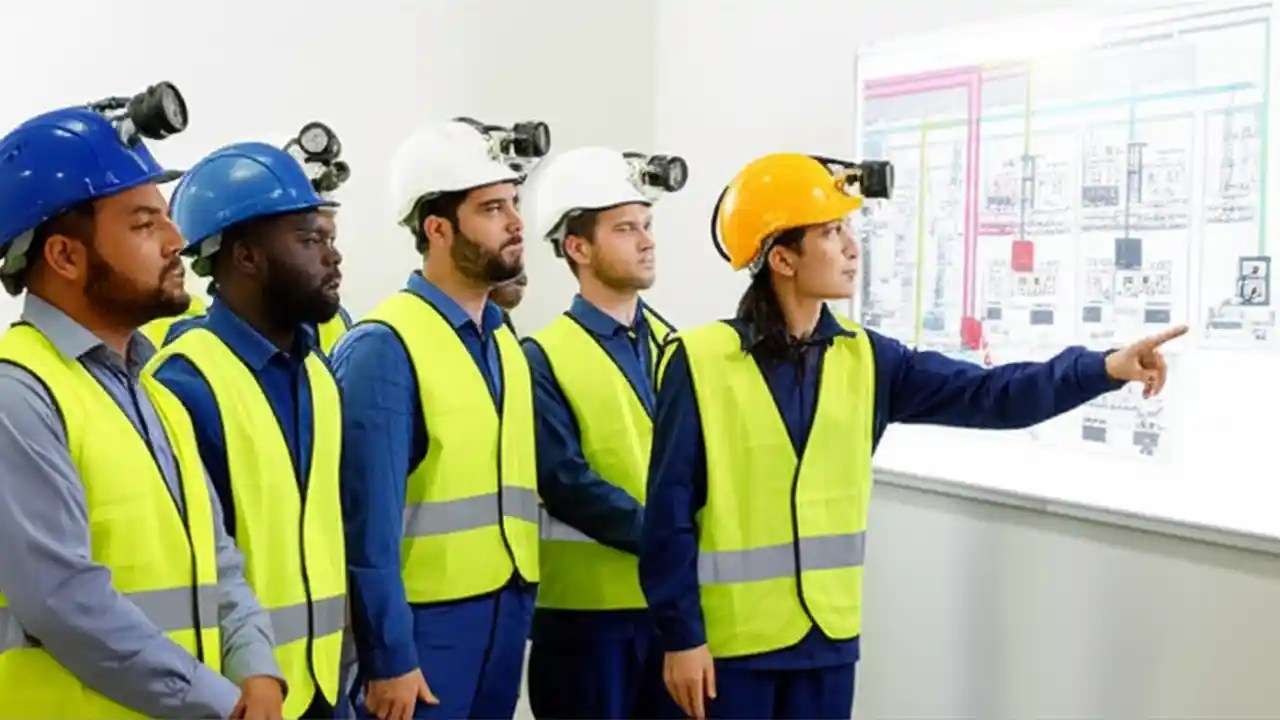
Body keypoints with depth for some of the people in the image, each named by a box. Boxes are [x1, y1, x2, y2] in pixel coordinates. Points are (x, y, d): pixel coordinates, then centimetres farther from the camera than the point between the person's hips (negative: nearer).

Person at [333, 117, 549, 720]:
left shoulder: (504, 342, 11)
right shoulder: (385, 348, -14)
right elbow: (370, 520, -16)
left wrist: (520, 615, 12)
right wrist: (389, 656, -16)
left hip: (503, 616, 7)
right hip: (423, 620, -7)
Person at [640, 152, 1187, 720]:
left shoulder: (864, 358, 3)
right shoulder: (701, 362, -12)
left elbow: (985, 396, -4)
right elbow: (670, 512, -10)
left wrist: (1104, 368, -17)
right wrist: (680, 634, -11)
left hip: (828, 633, 5)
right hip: (731, 636, -5)